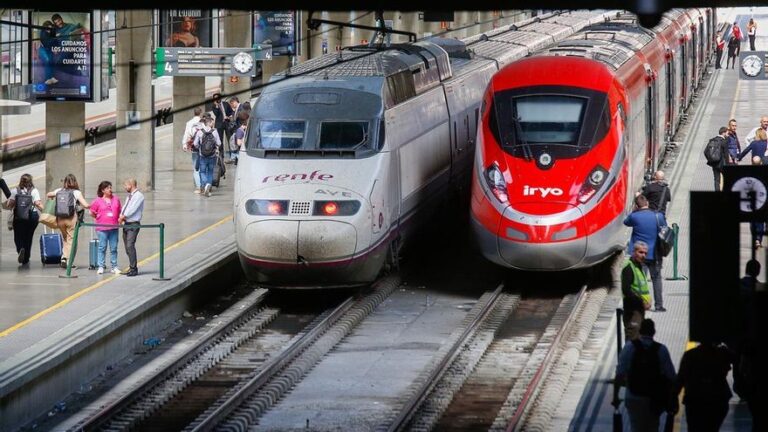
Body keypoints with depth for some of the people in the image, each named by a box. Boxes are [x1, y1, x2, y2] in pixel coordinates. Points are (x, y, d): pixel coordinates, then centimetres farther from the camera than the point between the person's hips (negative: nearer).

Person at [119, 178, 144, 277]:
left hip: (133, 224, -9)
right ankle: (132, 267, 15)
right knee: (127, 247, 9)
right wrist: (121, 217, -4)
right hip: (126, 224, 9)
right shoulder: (129, 196, 19)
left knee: (130, 245, -17)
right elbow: (125, 208, 15)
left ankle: (133, 269, -16)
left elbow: (132, 209, -16)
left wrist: (123, 216, -8)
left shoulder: (138, 196, -8)